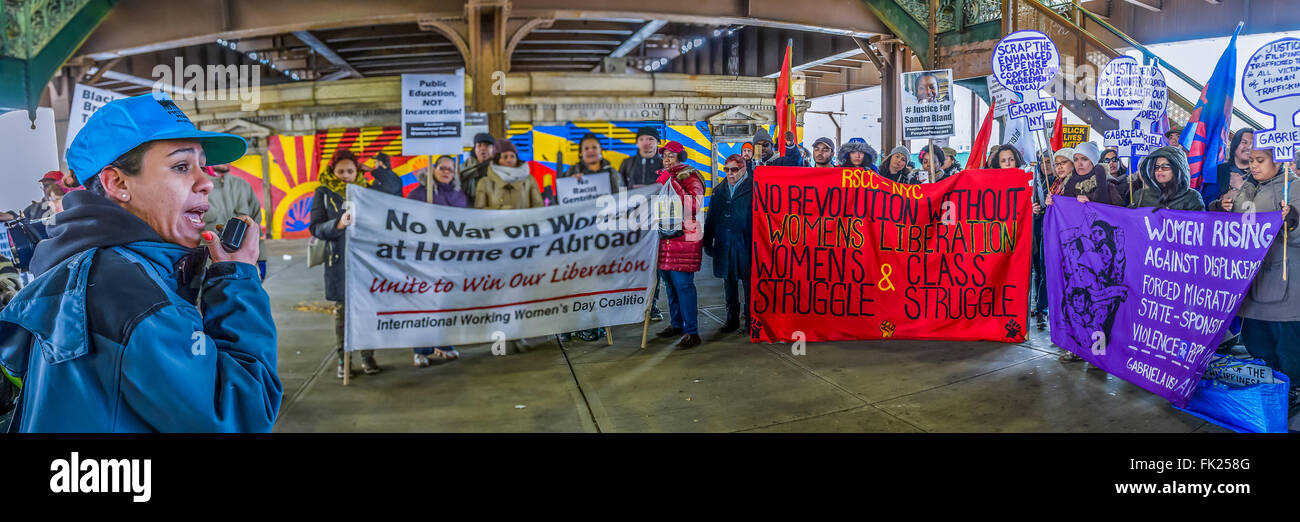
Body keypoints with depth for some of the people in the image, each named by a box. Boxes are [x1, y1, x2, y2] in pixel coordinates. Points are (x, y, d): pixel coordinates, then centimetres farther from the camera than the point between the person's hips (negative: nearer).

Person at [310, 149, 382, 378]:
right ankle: (343, 359, 14)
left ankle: (367, 357, 12)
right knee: (341, 310, 5)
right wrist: (338, 224, -22)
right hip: (339, 261, -1)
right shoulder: (324, 194, 3)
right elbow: (316, 228, -6)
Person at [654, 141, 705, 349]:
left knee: (683, 284, -12)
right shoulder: (664, 177, 17)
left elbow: (694, 205, -22)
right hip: (665, 238, 8)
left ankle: (691, 332, -8)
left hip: (685, 238, -8)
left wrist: (672, 183, -21)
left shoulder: (690, 178, -5)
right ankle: (676, 324, 27)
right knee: (669, 283, 14)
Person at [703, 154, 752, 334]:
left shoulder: (753, 189, -5)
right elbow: (711, 217, 17)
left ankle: (750, 318, 16)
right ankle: (732, 318, 22)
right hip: (723, 245, 5)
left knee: (748, 282, 4)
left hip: (745, 245, -5)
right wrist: (707, 242, 14)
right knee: (728, 281, 11)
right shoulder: (719, 190, 13)